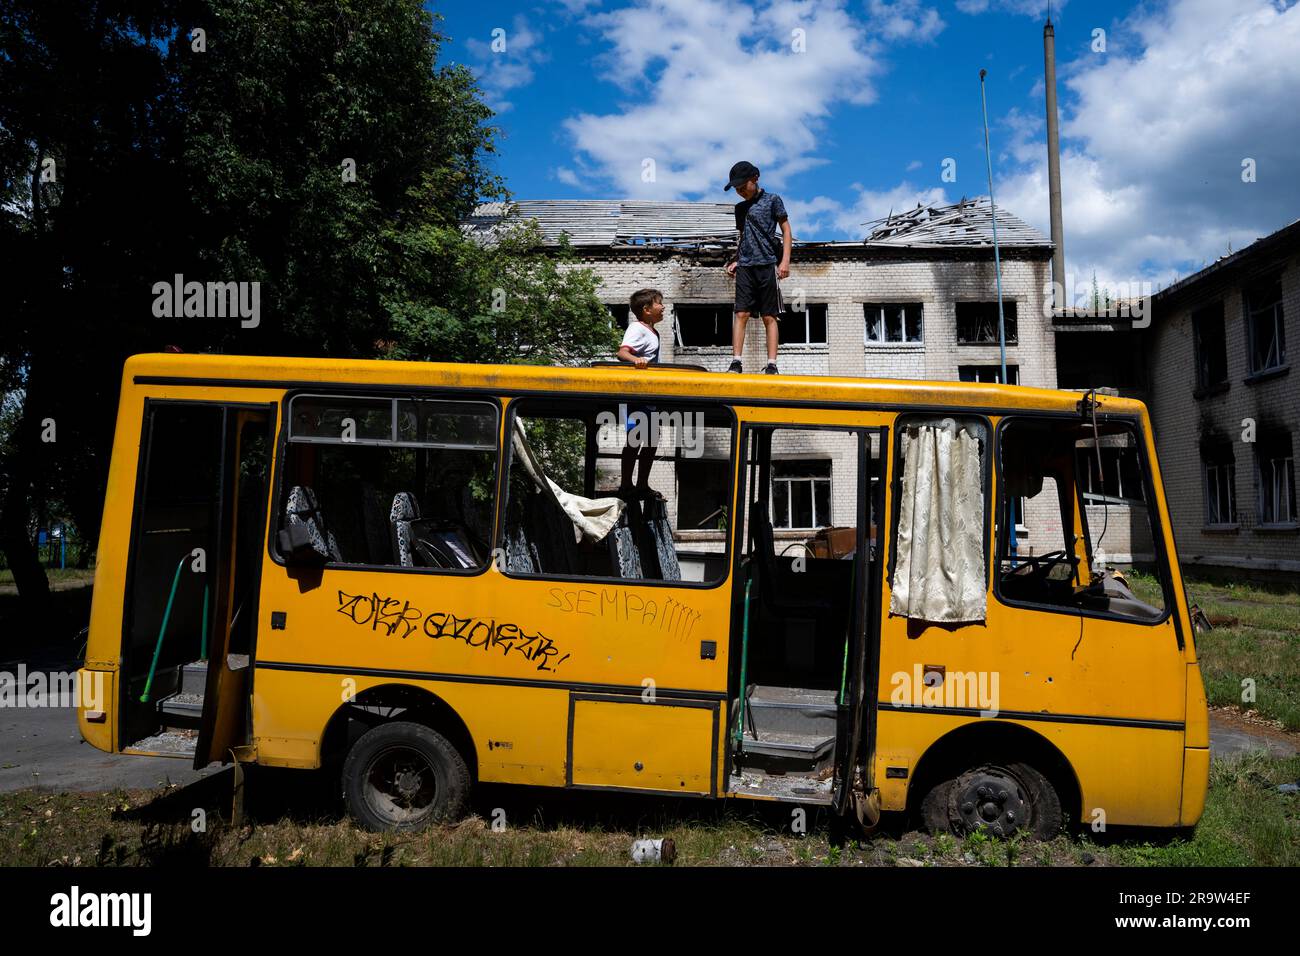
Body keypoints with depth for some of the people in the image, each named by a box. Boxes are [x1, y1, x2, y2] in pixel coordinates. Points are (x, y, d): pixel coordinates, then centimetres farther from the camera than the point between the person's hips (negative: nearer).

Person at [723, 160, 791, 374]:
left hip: (767, 265, -4)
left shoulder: (772, 200, 5)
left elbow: (786, 231, 3)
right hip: (745, 267, 4)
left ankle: (772, 365, -4)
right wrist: (735, 260, 13)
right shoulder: (740, 208, 20)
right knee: (741, 314, -7)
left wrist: (785, 261, -8)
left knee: (769, 317, -3)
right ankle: (736, 362, -10)